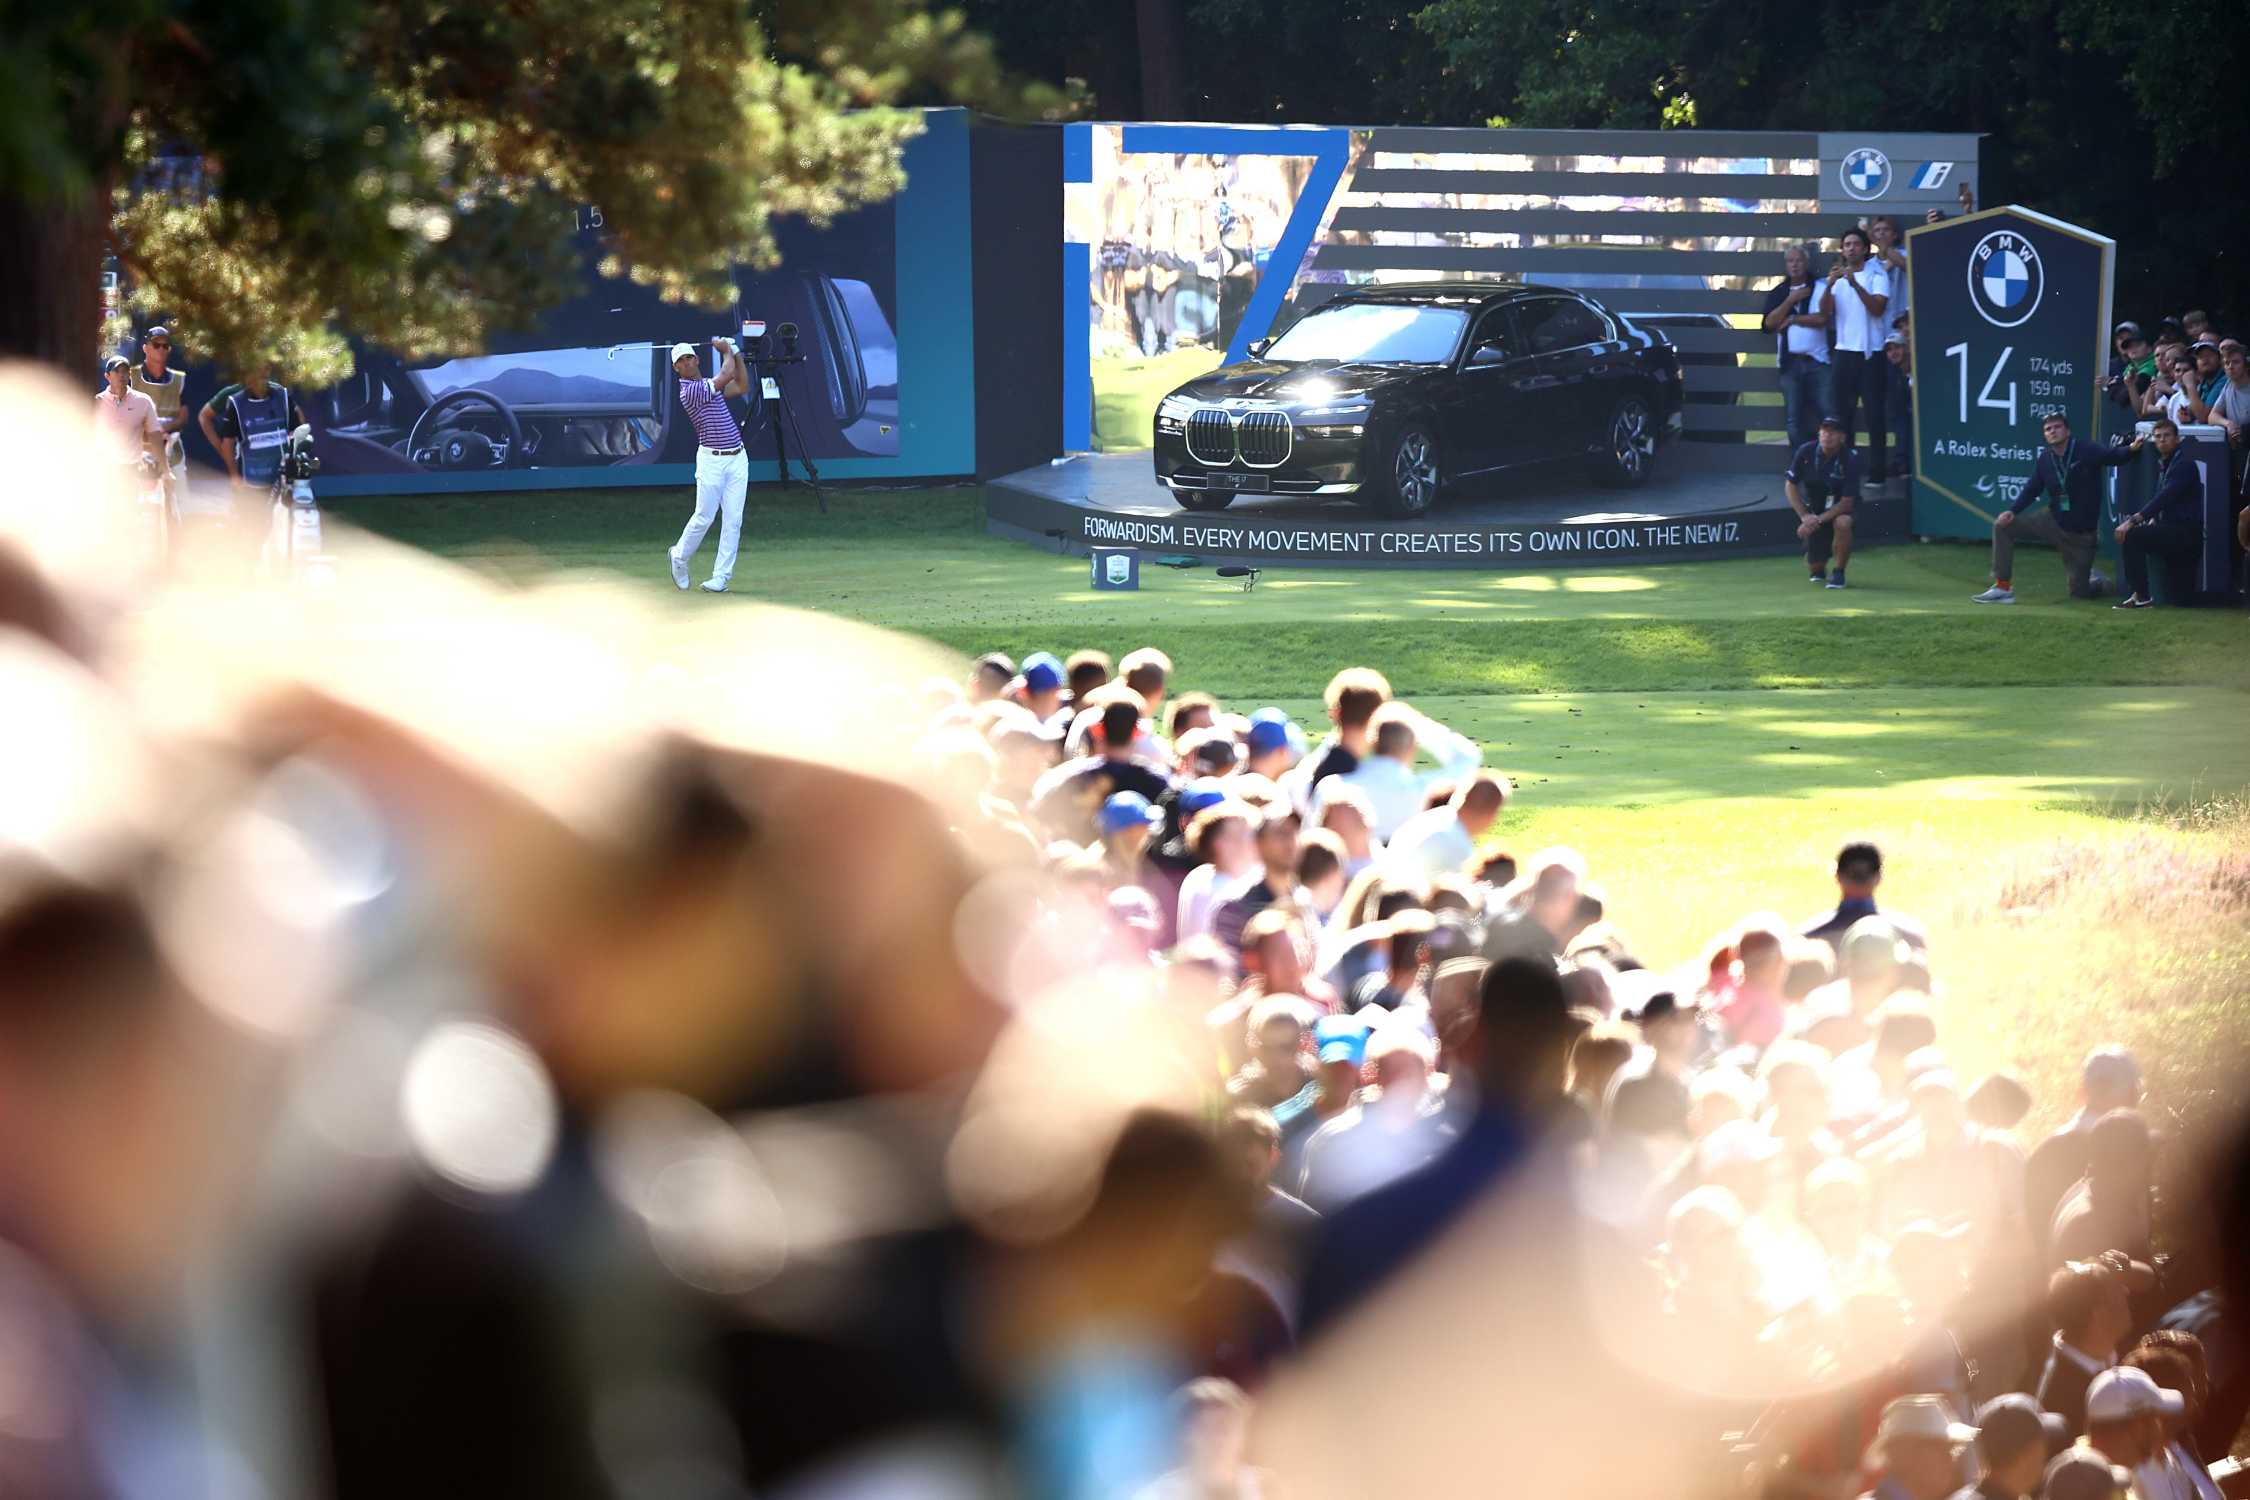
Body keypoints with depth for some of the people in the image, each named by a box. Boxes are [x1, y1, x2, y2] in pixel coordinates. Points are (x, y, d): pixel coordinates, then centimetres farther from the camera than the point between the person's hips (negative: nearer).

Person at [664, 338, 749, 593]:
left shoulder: (710, 385, 14)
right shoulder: (689, 391, -13)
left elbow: (741, 386, 20)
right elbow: (727, 375, -14)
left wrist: (736, 354, 16)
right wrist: (727, 351, 3)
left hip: (737, 457, 7)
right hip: (712, 459, -7)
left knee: (733, 520, 0)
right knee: (705, 517, -2)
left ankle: (720, 577, 3)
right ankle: (679, 557, 25)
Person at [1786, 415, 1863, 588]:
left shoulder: (1850, 459, -22)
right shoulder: (1806, 452, -15)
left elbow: (1847, 502, -22)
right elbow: (1790, 486, -6)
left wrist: (1820, 520, -28)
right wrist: (1805, 516, -16)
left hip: (1840, 508, -2)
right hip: (1813, 509, 2)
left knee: (1842, 523, -39)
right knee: (1814, 566, -3)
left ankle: (1839, 573, -17)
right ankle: (1820, 571, 39)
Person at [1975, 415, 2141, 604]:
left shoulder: (2088, 452, -16)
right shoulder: (2045, 460, 0)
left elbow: (2115, 456, -29)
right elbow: (2032, 490, 5)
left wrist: (2131, 449, -52)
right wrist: (2012, 511, -9)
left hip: (2082, 534, -5)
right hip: (2053, 522, 5)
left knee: (2080, 592, -1)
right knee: (2002, 525, -9)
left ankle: (2101, 582, 38)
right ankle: (2003, 587, -3)